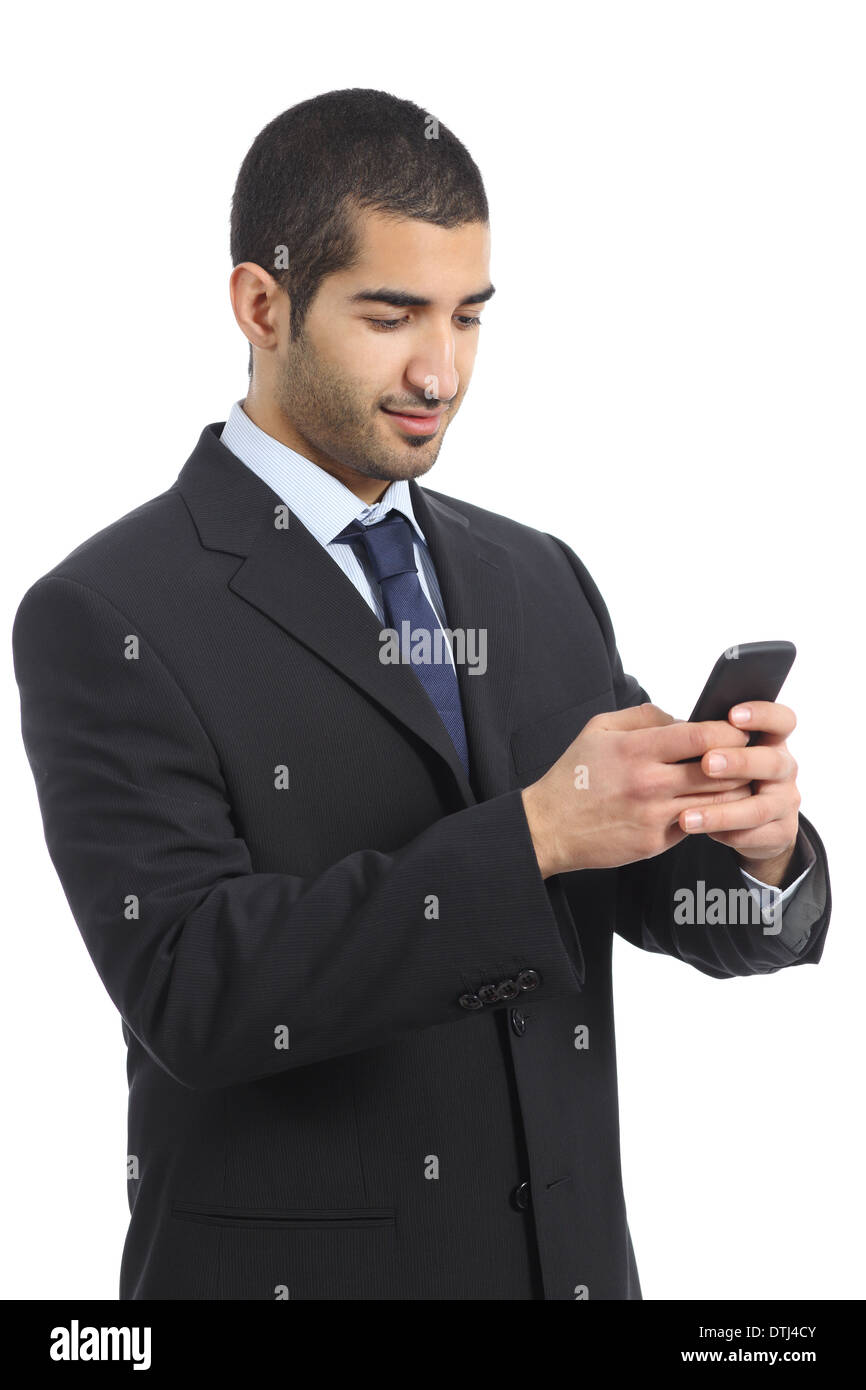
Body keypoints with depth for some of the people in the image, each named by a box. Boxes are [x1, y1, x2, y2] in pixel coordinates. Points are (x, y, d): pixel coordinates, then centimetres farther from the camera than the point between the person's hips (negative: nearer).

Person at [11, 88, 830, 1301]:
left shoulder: (541, 582, 6)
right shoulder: (106, 620, -12)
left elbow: (685, 908, 5)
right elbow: (190, 990, -21)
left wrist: (756, 847, -18)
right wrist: (533, 835, -27)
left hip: (572, 1250, 5)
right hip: (296, 1261, -5)